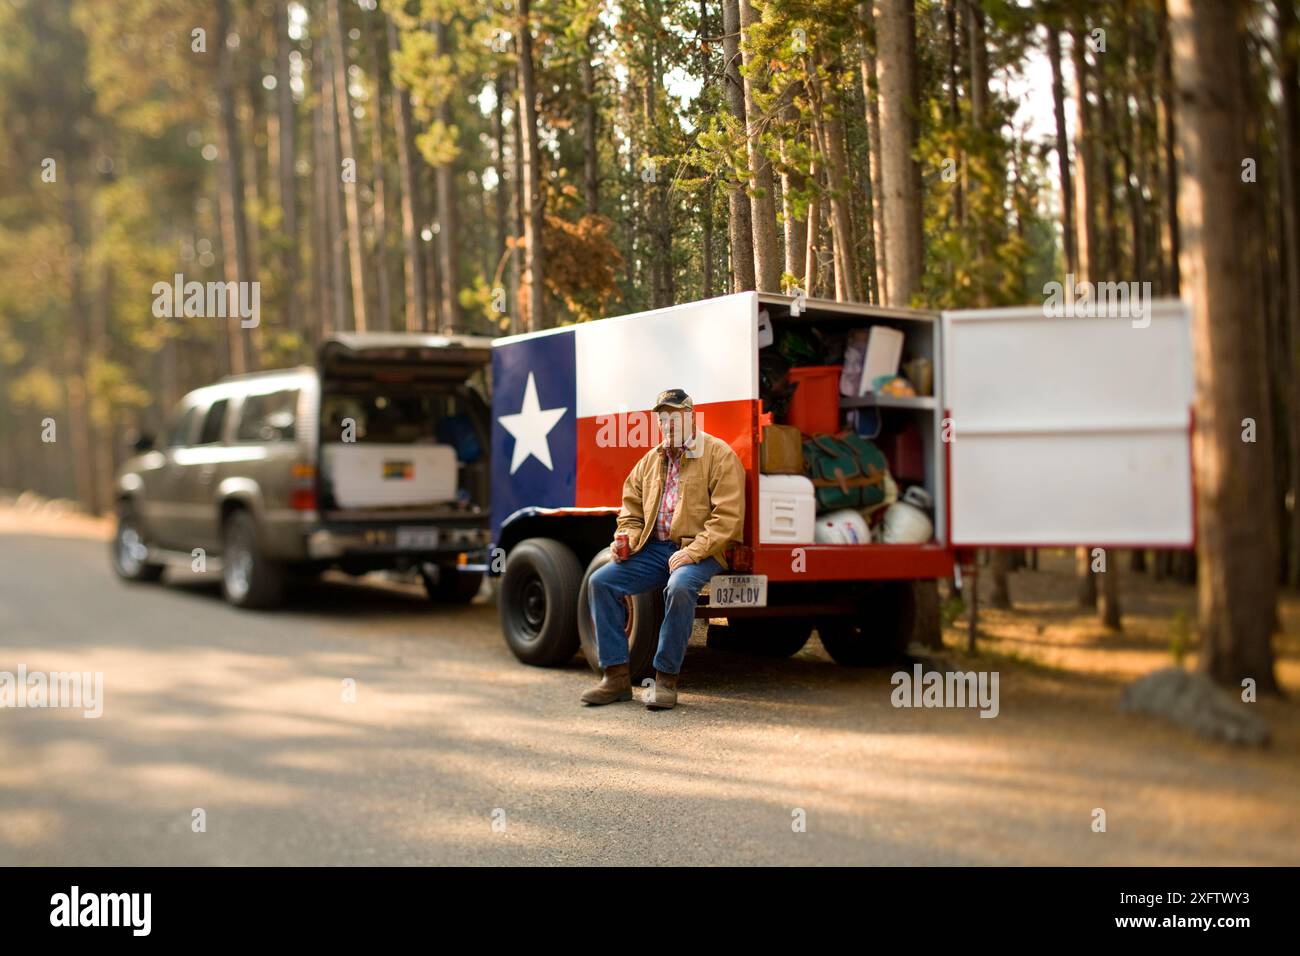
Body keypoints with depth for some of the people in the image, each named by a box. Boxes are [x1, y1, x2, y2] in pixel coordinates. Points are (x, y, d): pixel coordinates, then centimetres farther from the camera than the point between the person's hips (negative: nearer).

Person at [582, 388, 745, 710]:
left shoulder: (719, 454, -3)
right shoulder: (651, 460, 17)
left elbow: (728, 517, -12)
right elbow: (631, 508, 25)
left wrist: (692, 552, -21)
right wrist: (626, 540, 3)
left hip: (699, 550, -6)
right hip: (655, 548, 7)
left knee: (680, 587, -37)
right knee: (601, 581, -10)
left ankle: (666, 679, -22)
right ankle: (616, 677, -7)